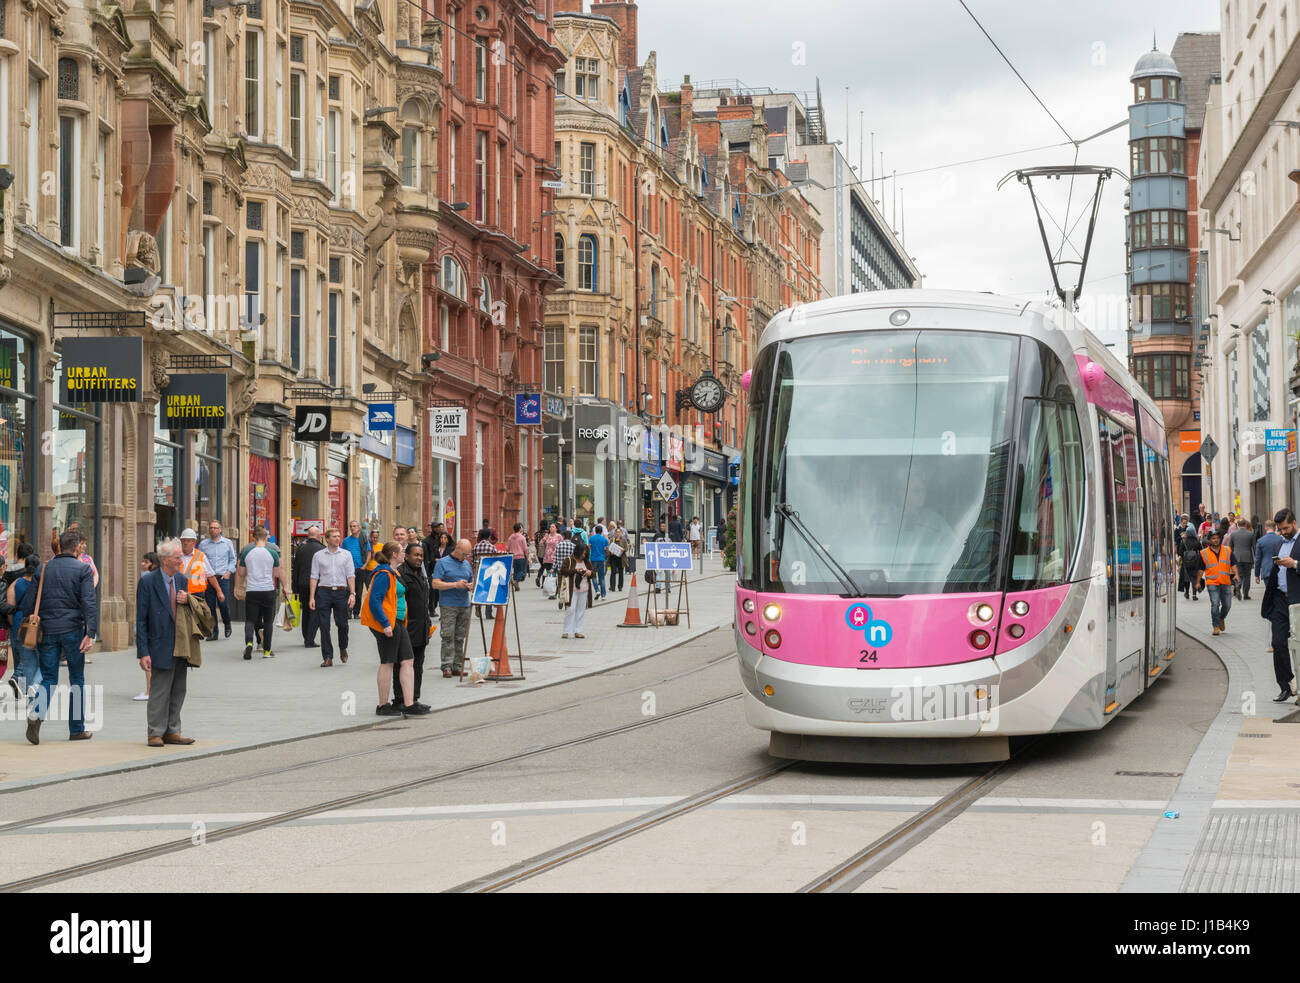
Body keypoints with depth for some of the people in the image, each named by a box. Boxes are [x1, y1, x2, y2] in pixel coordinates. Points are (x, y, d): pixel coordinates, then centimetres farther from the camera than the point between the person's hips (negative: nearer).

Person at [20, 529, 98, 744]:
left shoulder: (44, 569, 8)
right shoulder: (82, 569, -3)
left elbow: (29, 601, 7)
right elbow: (88, 602, -12)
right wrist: (90, 633, -16)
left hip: (47, 631, 3)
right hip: (72, 630, -3)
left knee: (48, 678, 6)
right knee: (77, 680, 9)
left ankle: (36, 714, -22)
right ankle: (77, 729, 13)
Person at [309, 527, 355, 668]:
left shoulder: (346, 555, 10)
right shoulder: (318, 555, 8)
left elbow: (351, 575, 7)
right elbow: (314, 577, 6)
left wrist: (352, 593, -5)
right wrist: (312, 597, 0)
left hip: (341, 592, 0)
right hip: (324, 592, 0)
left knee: (342, 623, -1)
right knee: (324, 626, -3)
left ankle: (343, 649, 27)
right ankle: (327, 657, 2)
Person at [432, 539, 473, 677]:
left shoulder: (466, 564, 17)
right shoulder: (443, 563, -1)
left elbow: (471, 581, 25)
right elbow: (435, 584, -9)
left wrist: (471, 586, 0)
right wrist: (456, 584, -17)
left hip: (464, 605, 5)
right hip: (448, 606, -5)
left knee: (460, 638, 4)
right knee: (448, 637, -10)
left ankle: (457, 666, 7)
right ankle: (447, 667, -9)